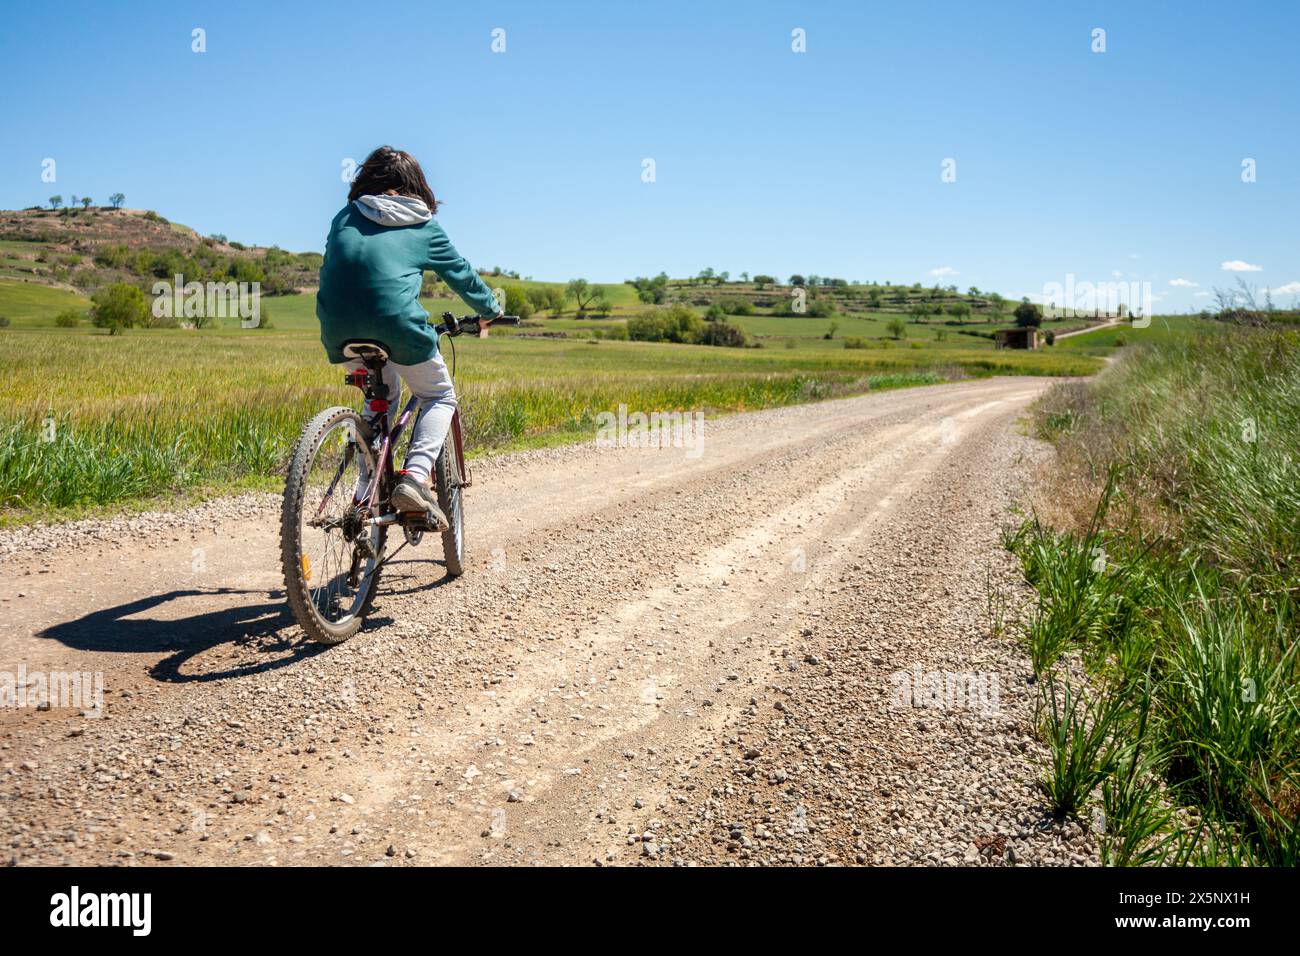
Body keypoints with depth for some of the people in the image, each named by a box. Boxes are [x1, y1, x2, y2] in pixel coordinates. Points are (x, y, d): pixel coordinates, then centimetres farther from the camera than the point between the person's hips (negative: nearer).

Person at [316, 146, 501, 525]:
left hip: (340, 334, 4)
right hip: (397, 326, -4)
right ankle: (414, 478, -6)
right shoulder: (424, 227, 13)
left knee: (382, 396, 29)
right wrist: (491, 308, 40)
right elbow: (462, 274, 23)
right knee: (439, 397, 17)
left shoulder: (345, 218, 21)